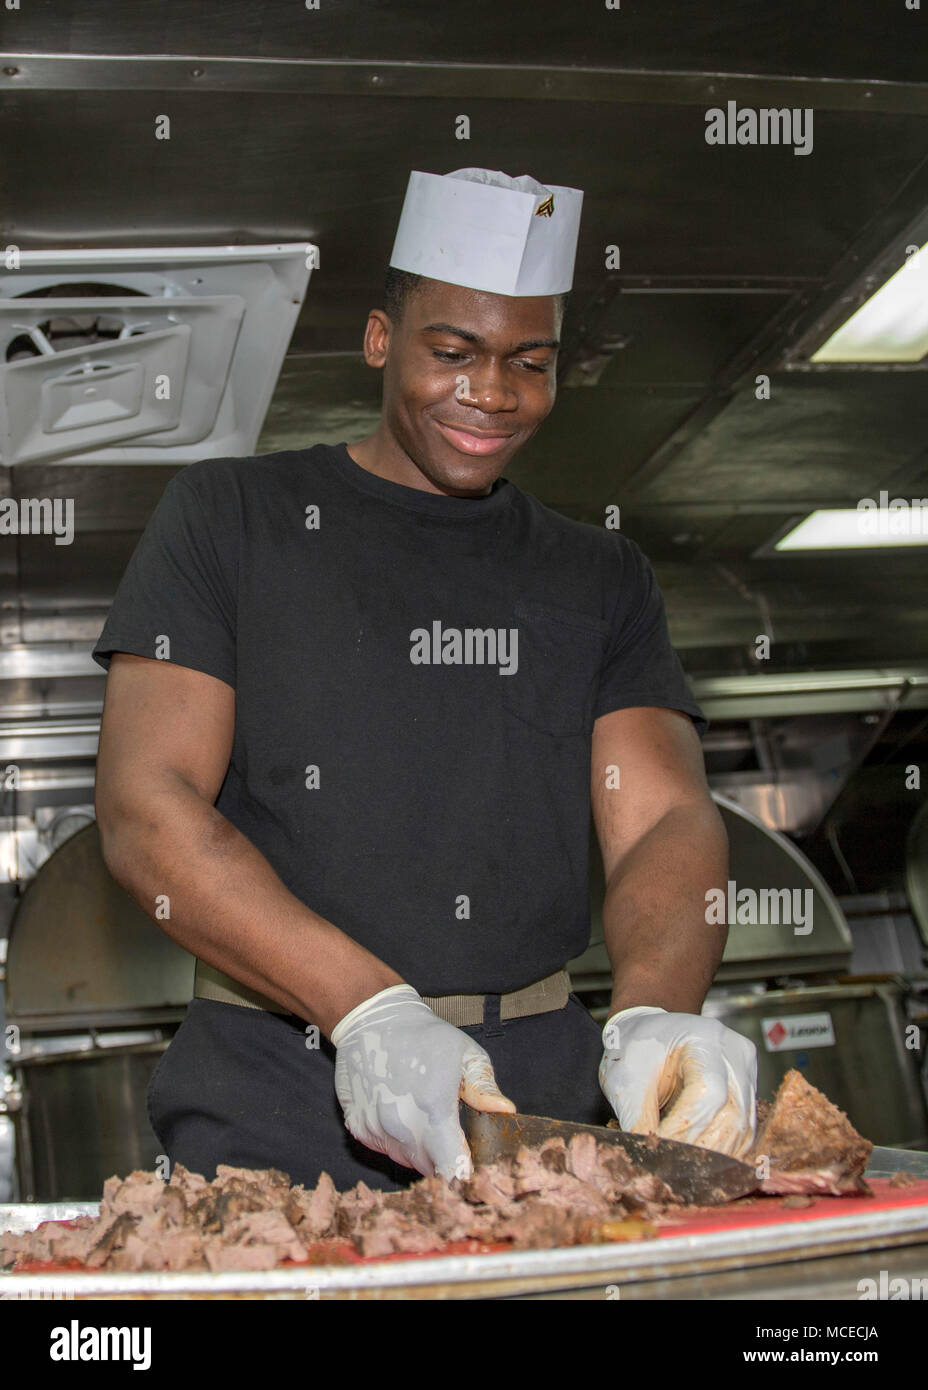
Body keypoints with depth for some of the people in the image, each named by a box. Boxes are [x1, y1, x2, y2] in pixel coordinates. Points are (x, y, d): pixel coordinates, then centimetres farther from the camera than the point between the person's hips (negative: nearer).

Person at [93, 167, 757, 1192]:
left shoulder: (600, 579, 15)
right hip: (274, 1104, -2)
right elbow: (144, 810, -5)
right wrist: (369, 1012, -18)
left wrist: (655, 1015, -20)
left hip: (545, 1092, 2)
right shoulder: (229, 518, 6)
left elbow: (667, 819, 3)